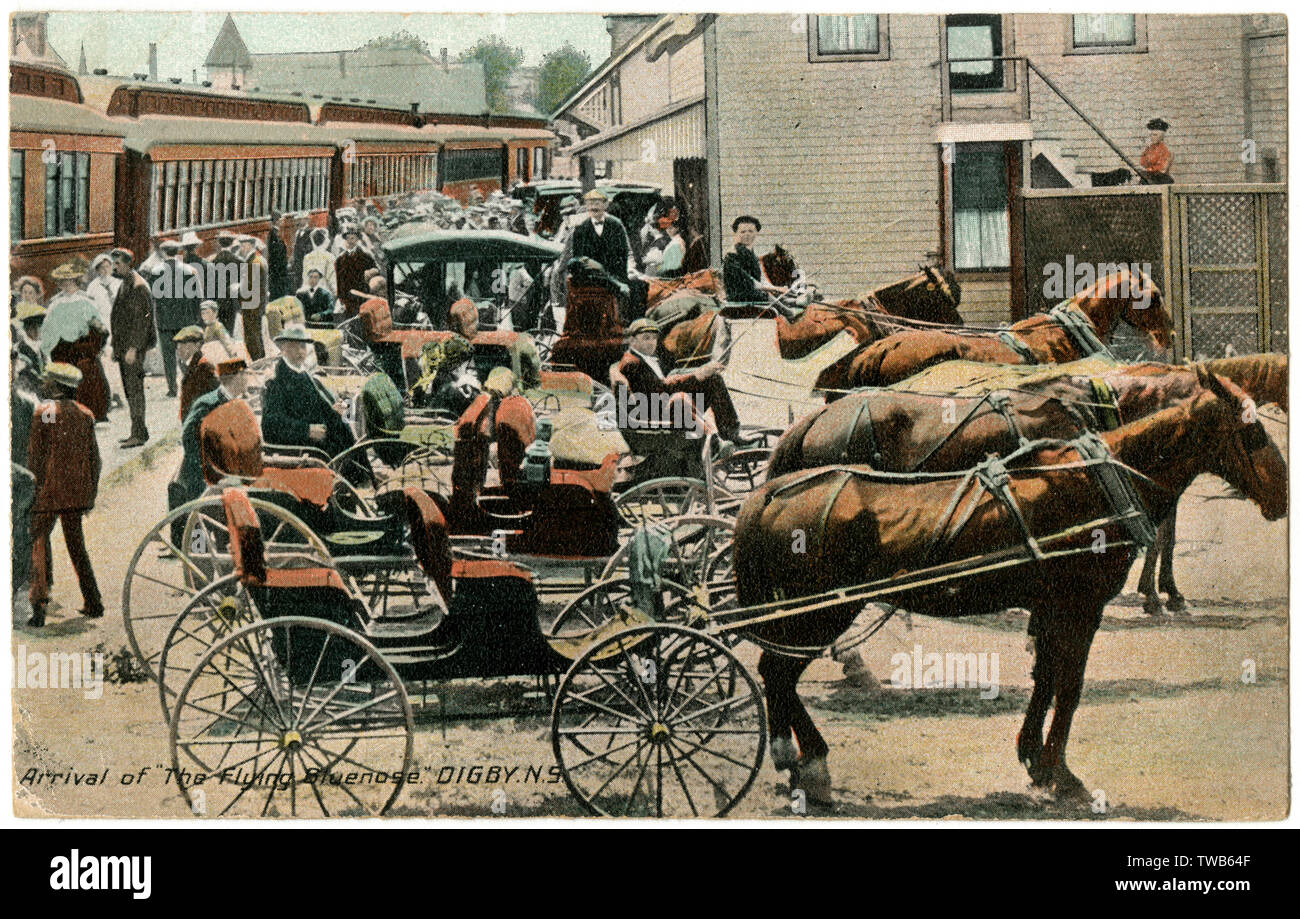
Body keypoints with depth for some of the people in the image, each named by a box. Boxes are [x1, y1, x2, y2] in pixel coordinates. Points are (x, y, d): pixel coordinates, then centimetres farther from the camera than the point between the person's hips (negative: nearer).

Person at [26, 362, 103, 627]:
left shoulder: (44, 412, -7)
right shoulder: (85, 414, 8)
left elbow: (34, 455, -9)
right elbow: (93, 456, 10)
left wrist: (33, 486, -4)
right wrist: (92, 490, 16)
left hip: (49, 491, -5)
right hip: (77, 491, 5)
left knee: (39, 542, -1)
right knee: (76, 543, 15)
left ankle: (39, 604, -11)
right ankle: (92, 603, 16)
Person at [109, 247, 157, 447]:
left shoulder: (138, 287, -14)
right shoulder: (124, 285, 17)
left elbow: (141, 320, -19)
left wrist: (133, 348, -23)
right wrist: (116, 347, 21)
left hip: (134, 347, -10)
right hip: (123, 346, 10)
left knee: (134, 389, -9)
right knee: (129, 389, 12)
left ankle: (138, 434, -8)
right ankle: (139, 431, 17)